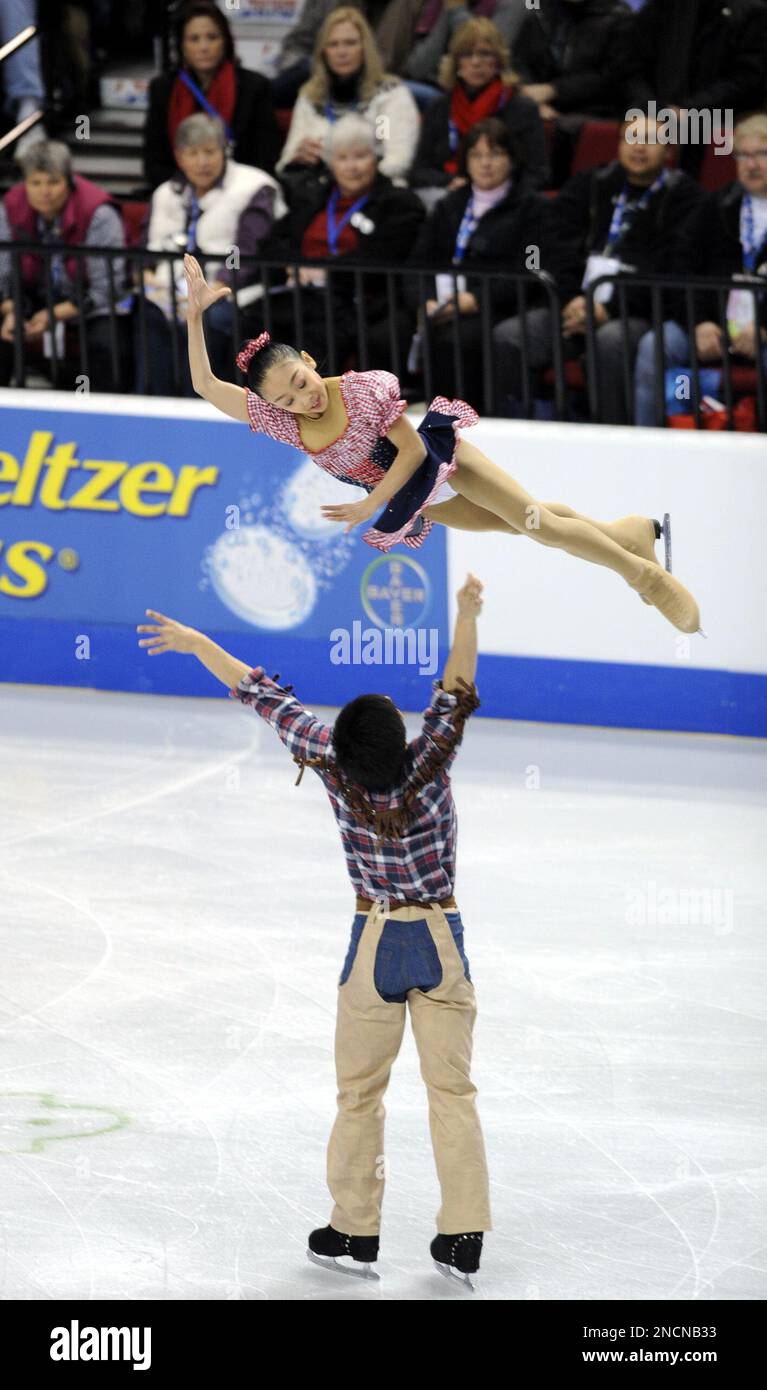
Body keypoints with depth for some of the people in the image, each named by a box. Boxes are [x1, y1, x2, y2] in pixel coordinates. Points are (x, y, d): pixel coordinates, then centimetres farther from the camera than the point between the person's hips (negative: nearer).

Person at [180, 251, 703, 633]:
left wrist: (370, 506, -28)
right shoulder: (278, 420, -23)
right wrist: (195, 313, -39)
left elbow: (413, 449, -25)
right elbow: (206, 385, -29)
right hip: (406, 497, 4)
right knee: (516, 525, 10)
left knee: (536, 521, -3)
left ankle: (644, 571, 13)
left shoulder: (364, 390, -34)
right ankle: (619, 534, 30)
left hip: (436, 450, -4)